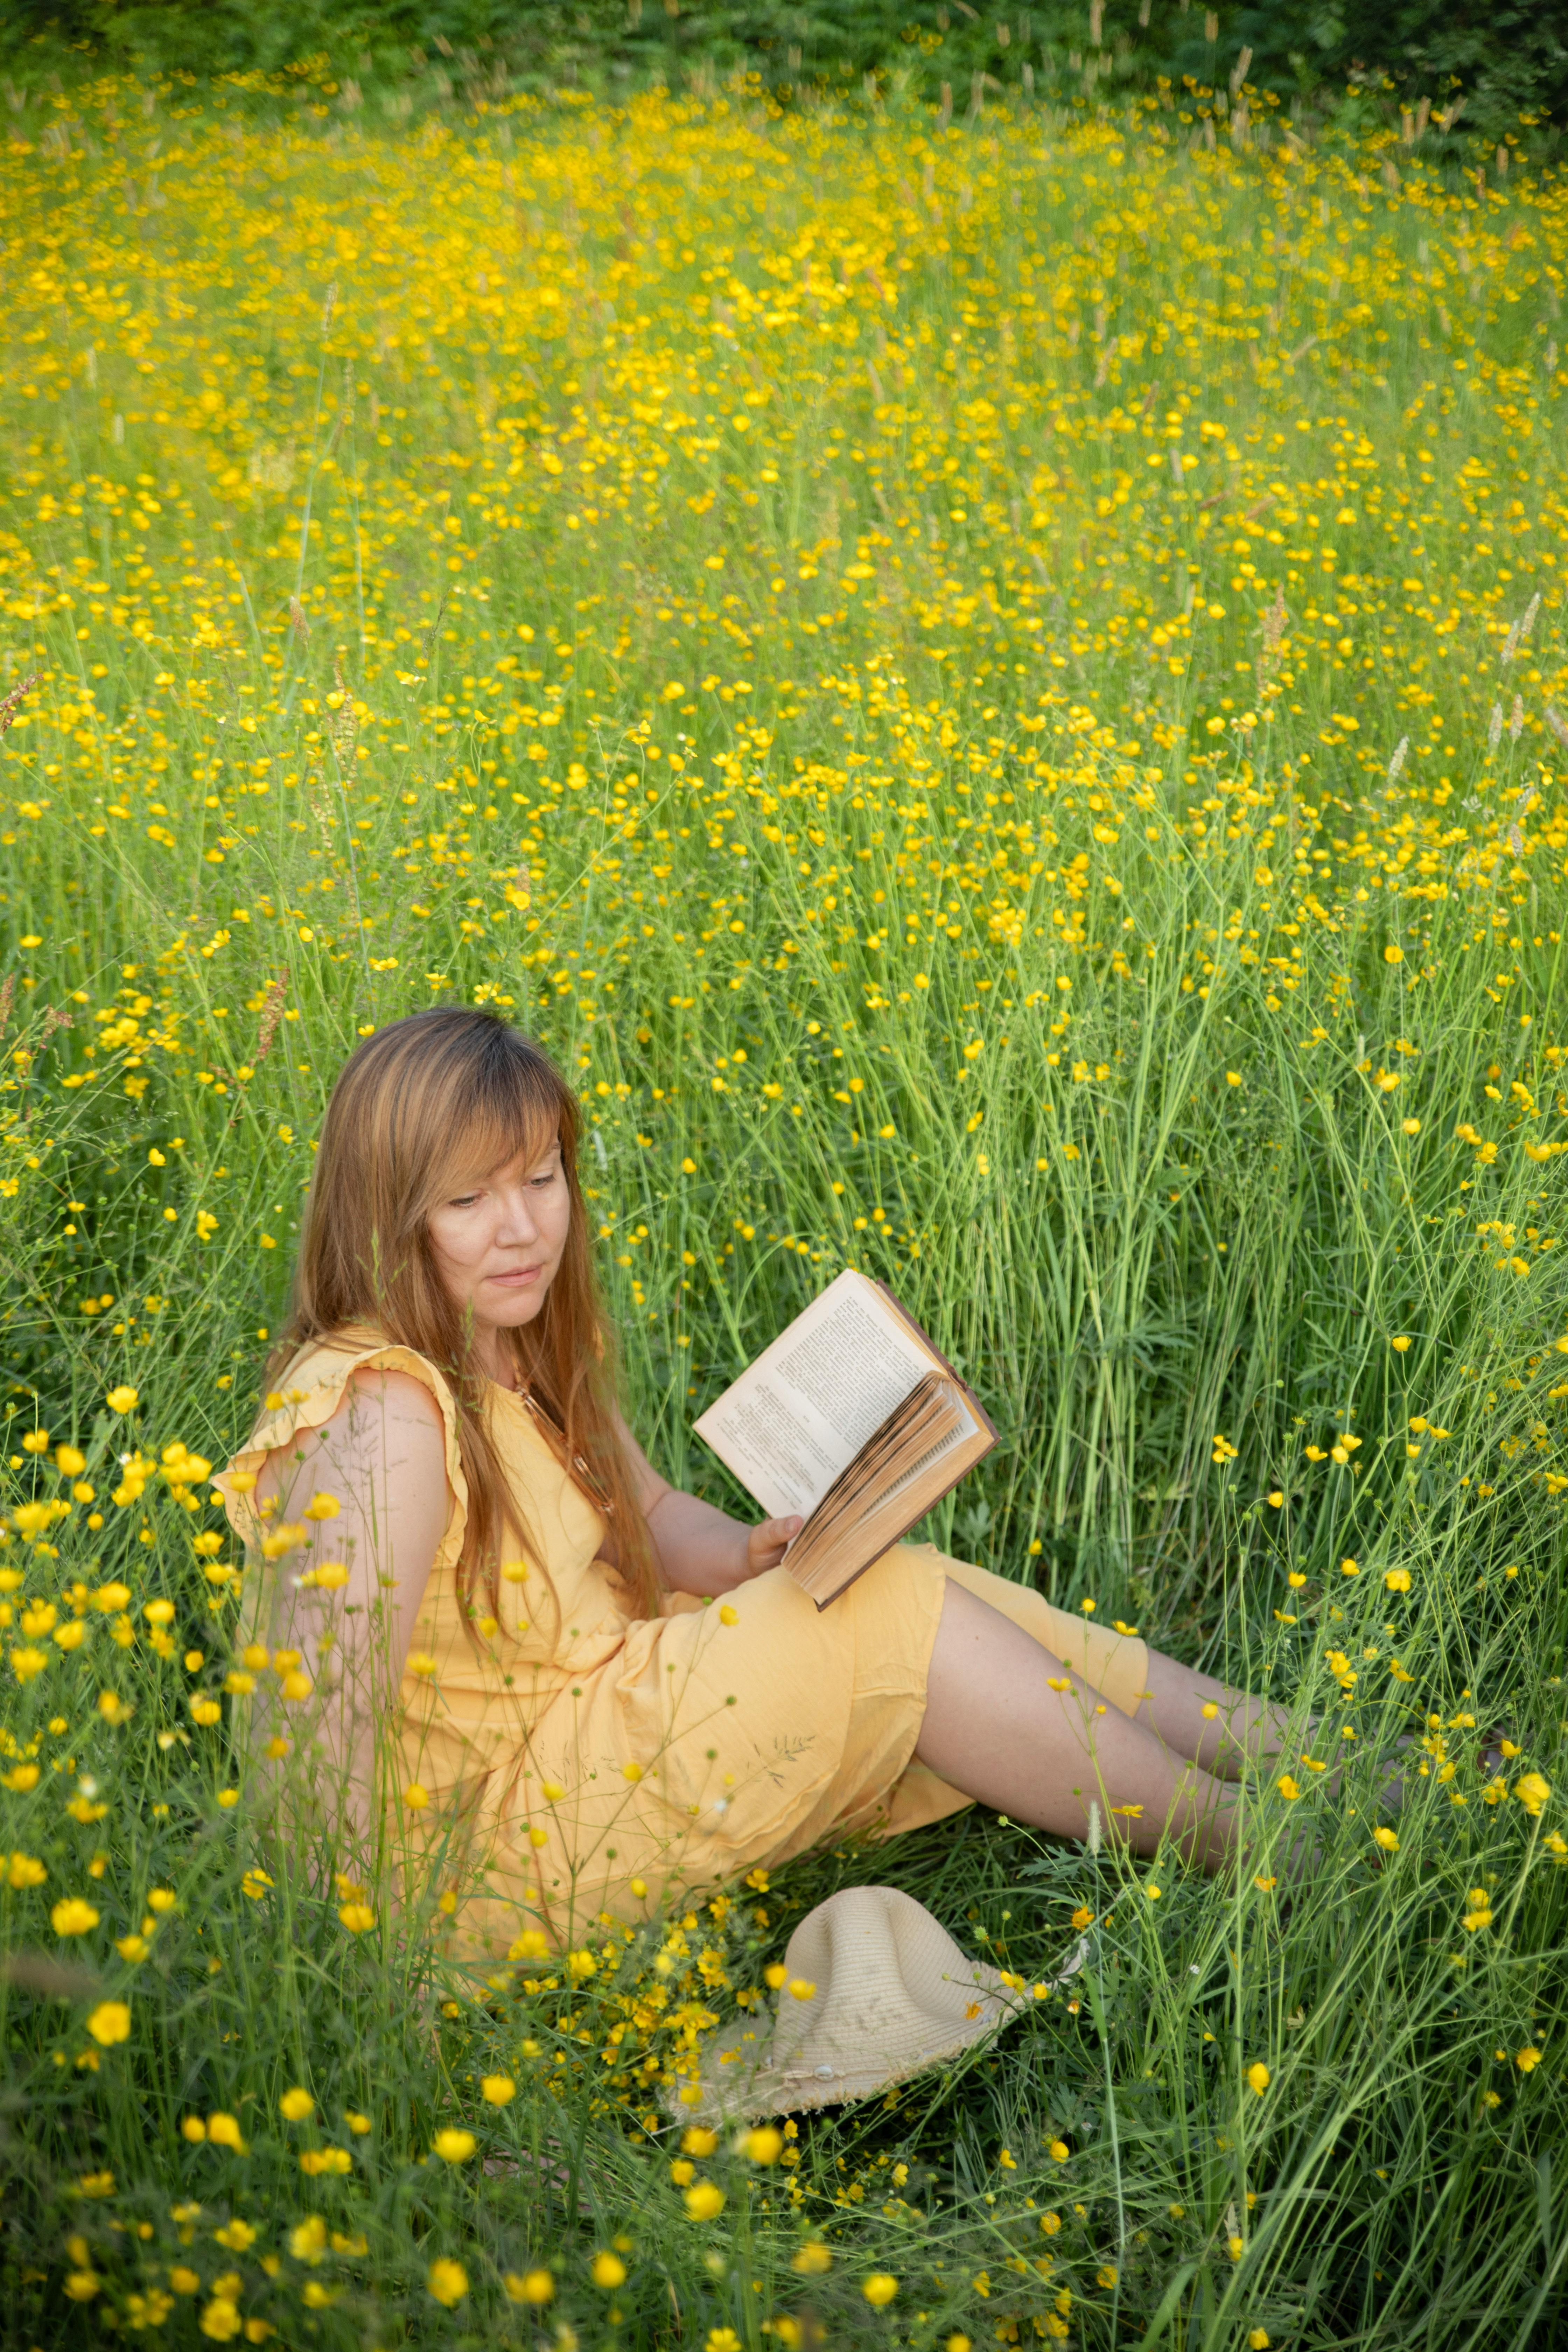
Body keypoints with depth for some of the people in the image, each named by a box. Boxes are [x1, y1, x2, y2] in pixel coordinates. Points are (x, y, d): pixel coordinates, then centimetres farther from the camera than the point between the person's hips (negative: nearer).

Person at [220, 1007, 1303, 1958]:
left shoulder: (524, 1348, 2)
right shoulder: (385, 1419, -27)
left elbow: (651, 1516, 15)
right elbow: (326, 1743, -33)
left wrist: (754, 1558, -5)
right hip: (492, 1831, -9)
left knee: (916, 1587, -2)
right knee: (891, 1622, -16)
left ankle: (1279, 1739, 4)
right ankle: (1225, 1830, -3)